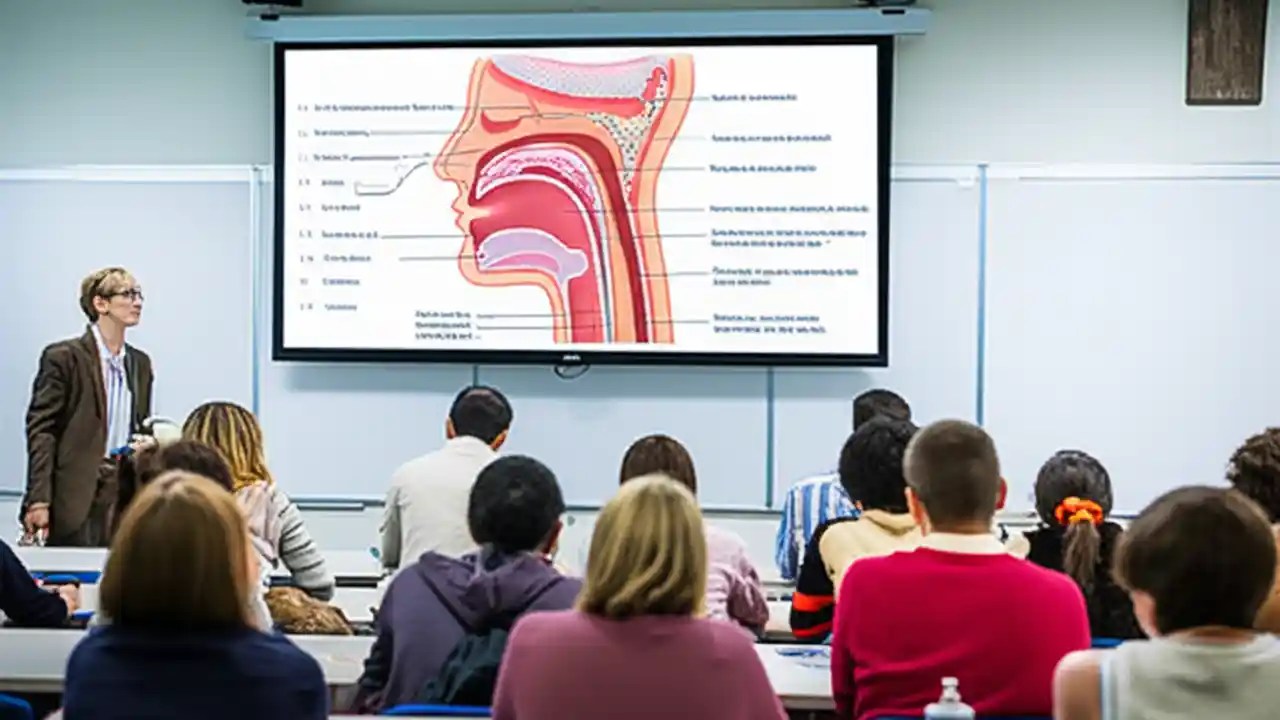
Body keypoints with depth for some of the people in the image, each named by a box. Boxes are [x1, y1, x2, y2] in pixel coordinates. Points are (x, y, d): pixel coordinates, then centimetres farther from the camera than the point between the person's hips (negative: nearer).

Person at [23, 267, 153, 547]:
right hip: (77, 497, -5)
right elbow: (41, 430, -7)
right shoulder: (63, 357, -3)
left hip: (126, 497, 5)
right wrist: (38, 500, -14)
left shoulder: (140, 363, 15)